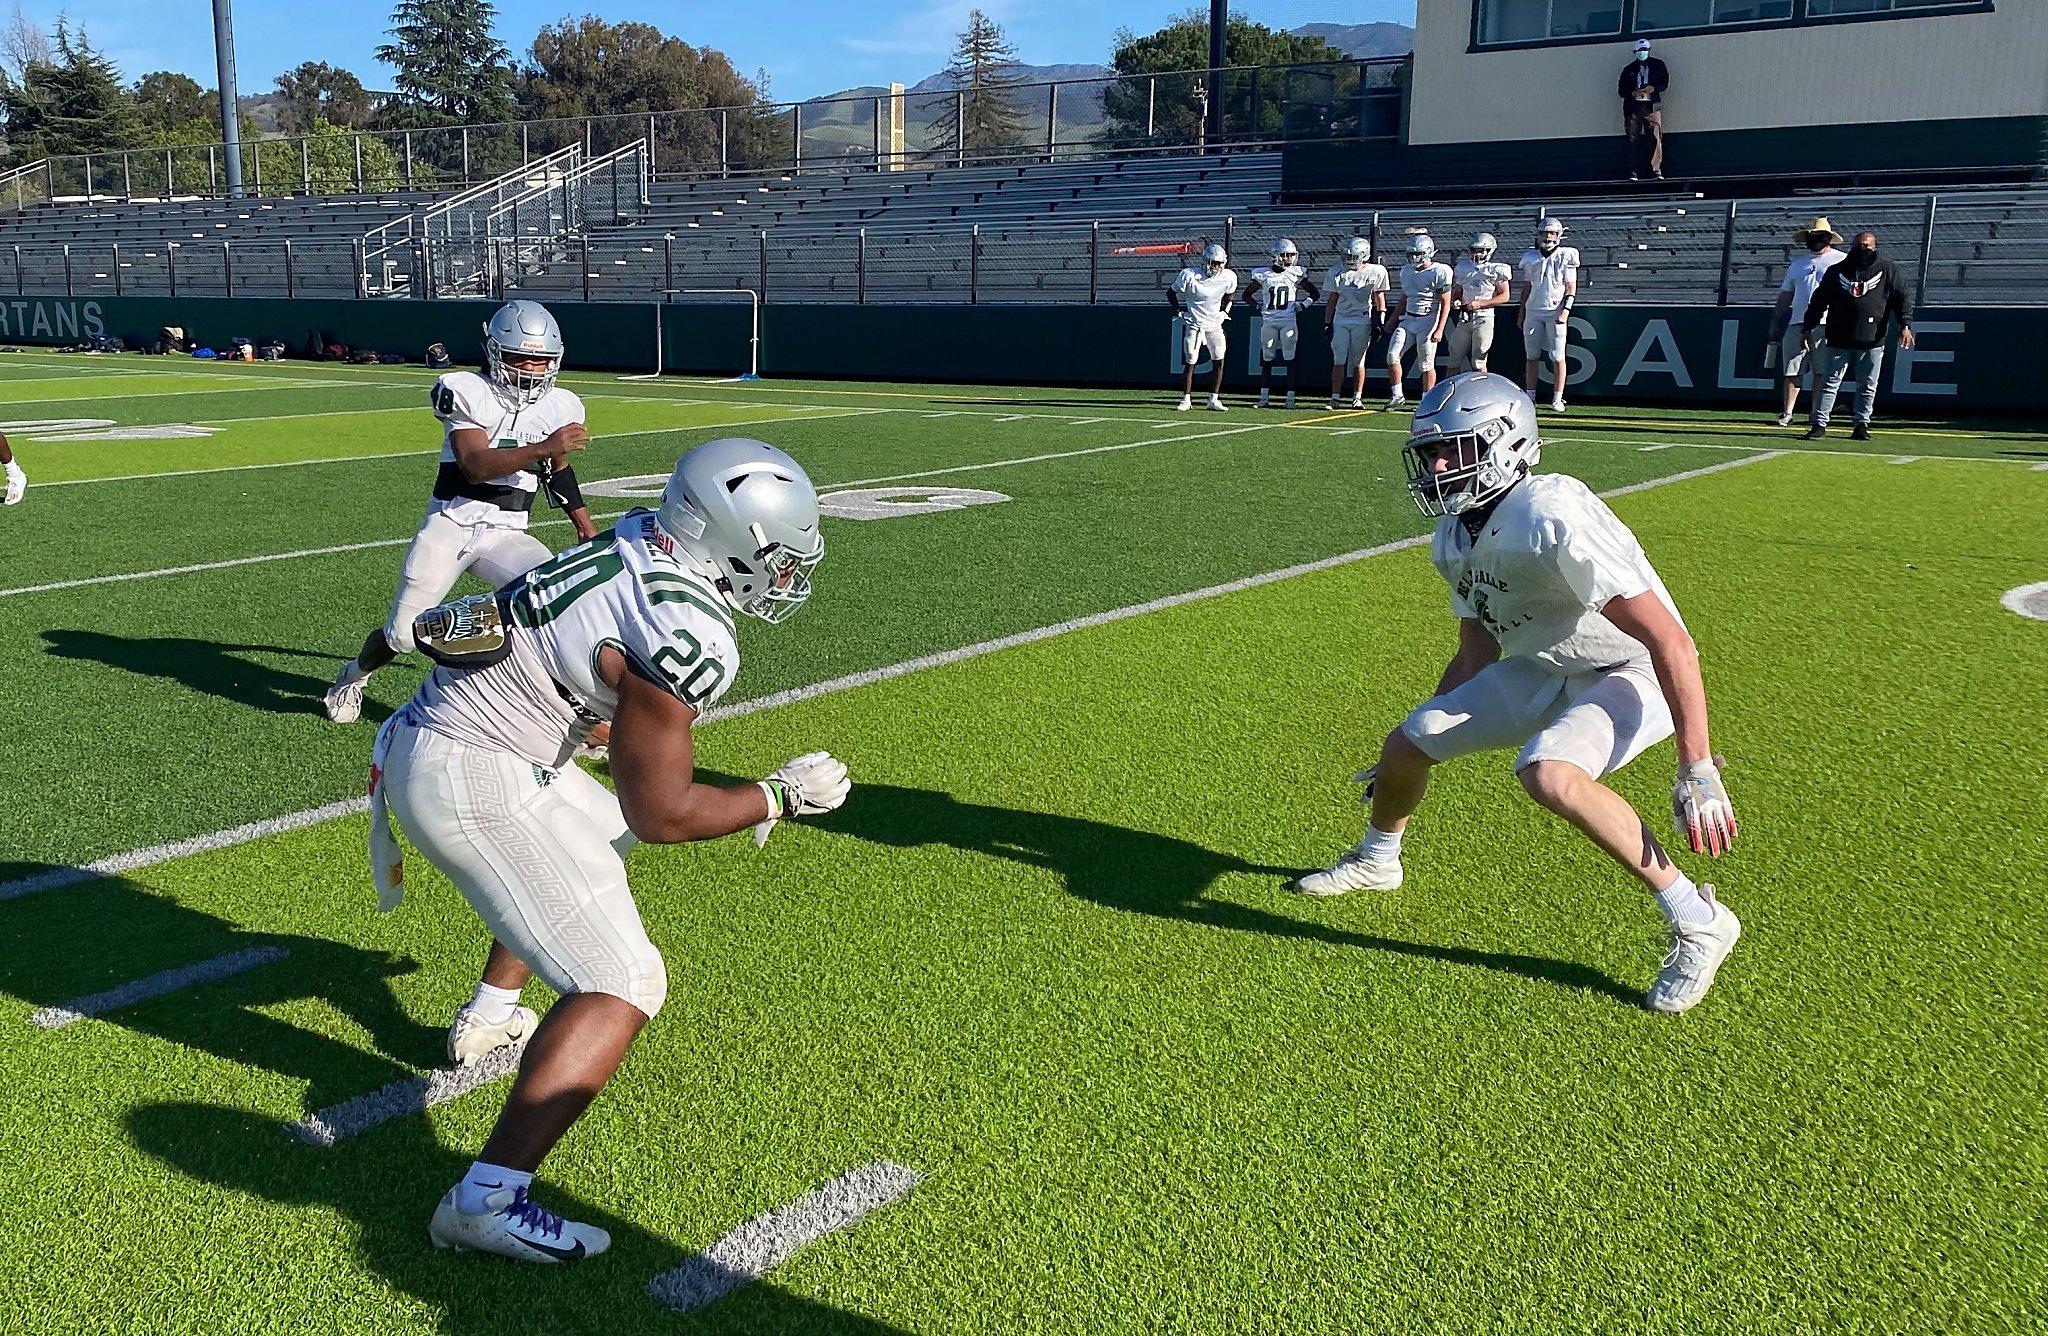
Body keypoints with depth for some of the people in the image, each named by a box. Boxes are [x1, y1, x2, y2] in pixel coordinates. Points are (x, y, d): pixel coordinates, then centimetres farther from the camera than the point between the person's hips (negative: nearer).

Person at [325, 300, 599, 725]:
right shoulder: (469, 393, -11)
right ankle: (354, 675, 39)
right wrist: (542, 447, -35)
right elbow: (475, 466, -24)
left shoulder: (558, 407, 4)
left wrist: (586, 525, 21)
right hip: (450, 525, -3)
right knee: (402, 637, 4)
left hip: (507, 534, 3)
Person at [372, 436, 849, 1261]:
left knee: (600, 836, 35)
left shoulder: (645, 539, 2)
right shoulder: (686, 637, -22)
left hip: (427, 735, 10)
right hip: (475, 785, -10)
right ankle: (484, 1204, -15)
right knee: (624, 989, -9)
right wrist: (783, 797, -2)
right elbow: (661, 814, -14)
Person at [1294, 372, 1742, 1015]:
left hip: (1629, 673, -8)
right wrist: (1435, 735, 21)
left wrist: (1699, 774, -31)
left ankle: (1697, 921, -19)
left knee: (1548, 773, -35)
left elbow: (1671, 642, -31)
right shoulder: (1455, 539, -3)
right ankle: (1376, 860, 41)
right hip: (1541, 672, 8)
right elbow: (1476, 653, 14)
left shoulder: (1552, 518, -31)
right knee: (1406, 745, 7)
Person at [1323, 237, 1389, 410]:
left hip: (1362, 322, -2)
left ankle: (1357, 398, 10)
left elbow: (1379, 299, 3)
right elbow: (1332, 300, 10)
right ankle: (1335, 398, 1)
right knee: (1339, 361, -2)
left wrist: (1379, 323, -1)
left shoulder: (1376, 272, -3)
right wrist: (1327, 323, 6)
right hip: (1340, 321, 2)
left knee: (1358, 362, 2)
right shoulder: (1337, 272, 4)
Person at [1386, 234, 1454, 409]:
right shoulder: (1406, 270, 11)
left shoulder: (1440, 272, -10)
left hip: (1428, 321, -6)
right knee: (1392, 355, -6)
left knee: (1426, 365, -1)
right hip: (1408, 320, 6)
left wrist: (1439, 330, -16)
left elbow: (1445, 304, -10)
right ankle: (1397, 395, 6)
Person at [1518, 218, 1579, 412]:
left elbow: (1571, 287, -1)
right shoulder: (1531, 257, 10)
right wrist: (1521, 312, 14)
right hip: (1533, 311, 4)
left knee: (1557, 357, -4)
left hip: (1556, 312, -4)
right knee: (1532, 356, 5)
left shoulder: (1565, 256, 0)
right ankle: (1530, 397, 11)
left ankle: (1557, 399, -1)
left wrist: (1566, 310, -13)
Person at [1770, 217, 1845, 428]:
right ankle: (1787, 414, 1)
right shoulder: (1797, 264, 20)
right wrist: (1775, 321, 15)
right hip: (1797, 324, 4)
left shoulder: (1840, 260, 6)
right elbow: (1785, 295, 22)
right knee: (1792, 371, 0)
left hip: (1826, 325, -4)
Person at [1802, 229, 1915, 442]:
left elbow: (1903, 297, 3)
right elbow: (1819, 301, 10)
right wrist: (1808, 328, 1)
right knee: (1829, 383, -3)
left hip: (1872, 341, 0)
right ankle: (1819, 425, -3)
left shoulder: (1887, 268, 4)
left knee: (1867, 386, 6)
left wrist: (1905, 325, -10)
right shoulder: (1836, 271, 8)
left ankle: (1862, 426, 15)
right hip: (1838, 340, 0)